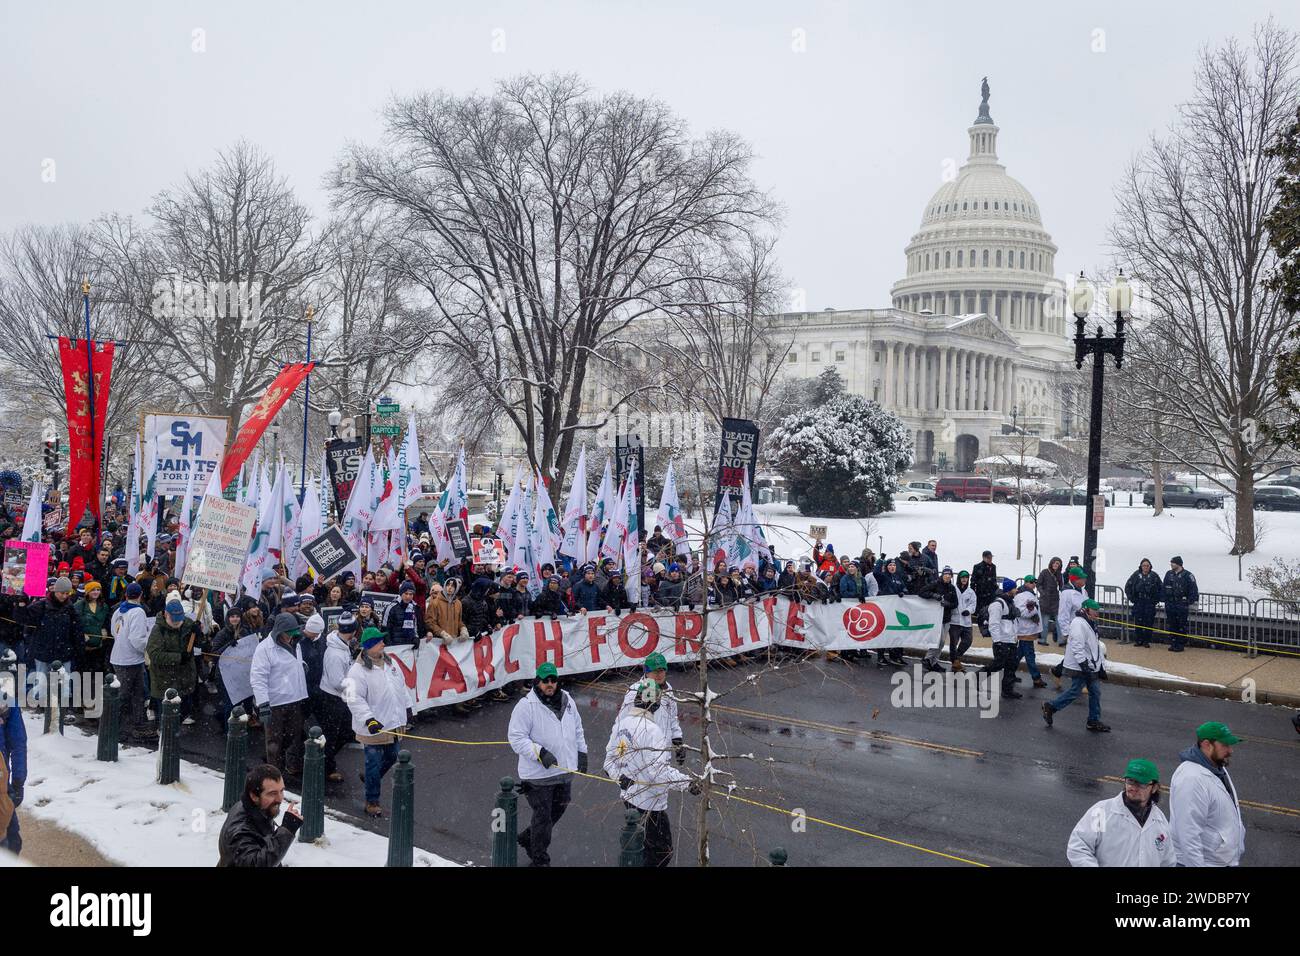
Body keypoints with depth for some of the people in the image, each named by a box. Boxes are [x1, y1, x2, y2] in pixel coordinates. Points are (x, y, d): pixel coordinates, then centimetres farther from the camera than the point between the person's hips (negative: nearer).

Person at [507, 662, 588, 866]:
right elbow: (516, 738, -16)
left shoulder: (567, 701, 6)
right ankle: (539, 859, 19)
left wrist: (582, 753, 15)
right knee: (543, 815, 2)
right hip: (538, 773, -6)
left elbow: (577, 729, 20)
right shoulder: (526, 705, -14)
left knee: (558, 809, 18)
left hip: (565, 770, 7)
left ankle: (527, 838, 39)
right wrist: (540, 753, -24)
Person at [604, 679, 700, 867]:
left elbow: (611, 755, 9)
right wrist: (687, 783, -35)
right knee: (661, 852, 2)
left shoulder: (622, 722, 2)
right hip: (649, 802, -9)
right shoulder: (652, 730, -24)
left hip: (628, 795, 9)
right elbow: (659, 769, -32)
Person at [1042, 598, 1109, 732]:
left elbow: (1096, 646, 22)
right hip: (1079, 667, -10)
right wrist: (1084, 664, -27)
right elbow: (1077, 646, -24)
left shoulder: (1091, 624, 16)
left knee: (1095, 692, 8)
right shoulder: (1079, 623, -18)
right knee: (1075, 692, -5)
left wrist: (1101, 666, 20)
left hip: (1091, 666, 10)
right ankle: (1050, 707, 10)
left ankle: (1094, 721, 15)